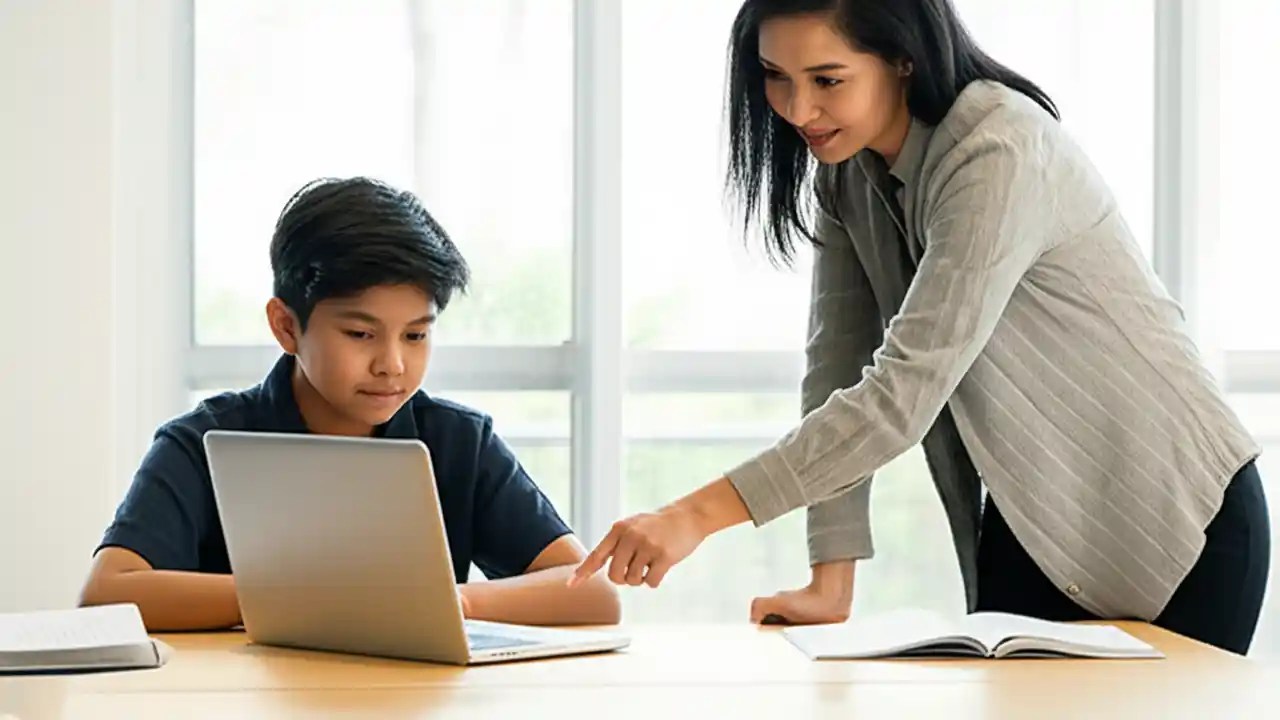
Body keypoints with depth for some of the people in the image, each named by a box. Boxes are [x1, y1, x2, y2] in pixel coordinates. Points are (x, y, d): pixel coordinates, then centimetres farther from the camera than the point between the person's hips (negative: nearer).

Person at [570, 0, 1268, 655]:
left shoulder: (1000, 155, -27)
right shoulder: (845, 163, -3)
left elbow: (905, 391, -33)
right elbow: (840, 359, -6)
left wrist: (700, 513, -37)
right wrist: (830, 579, -15)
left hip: (1172, 523, -6)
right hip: (1025, 521, 6)